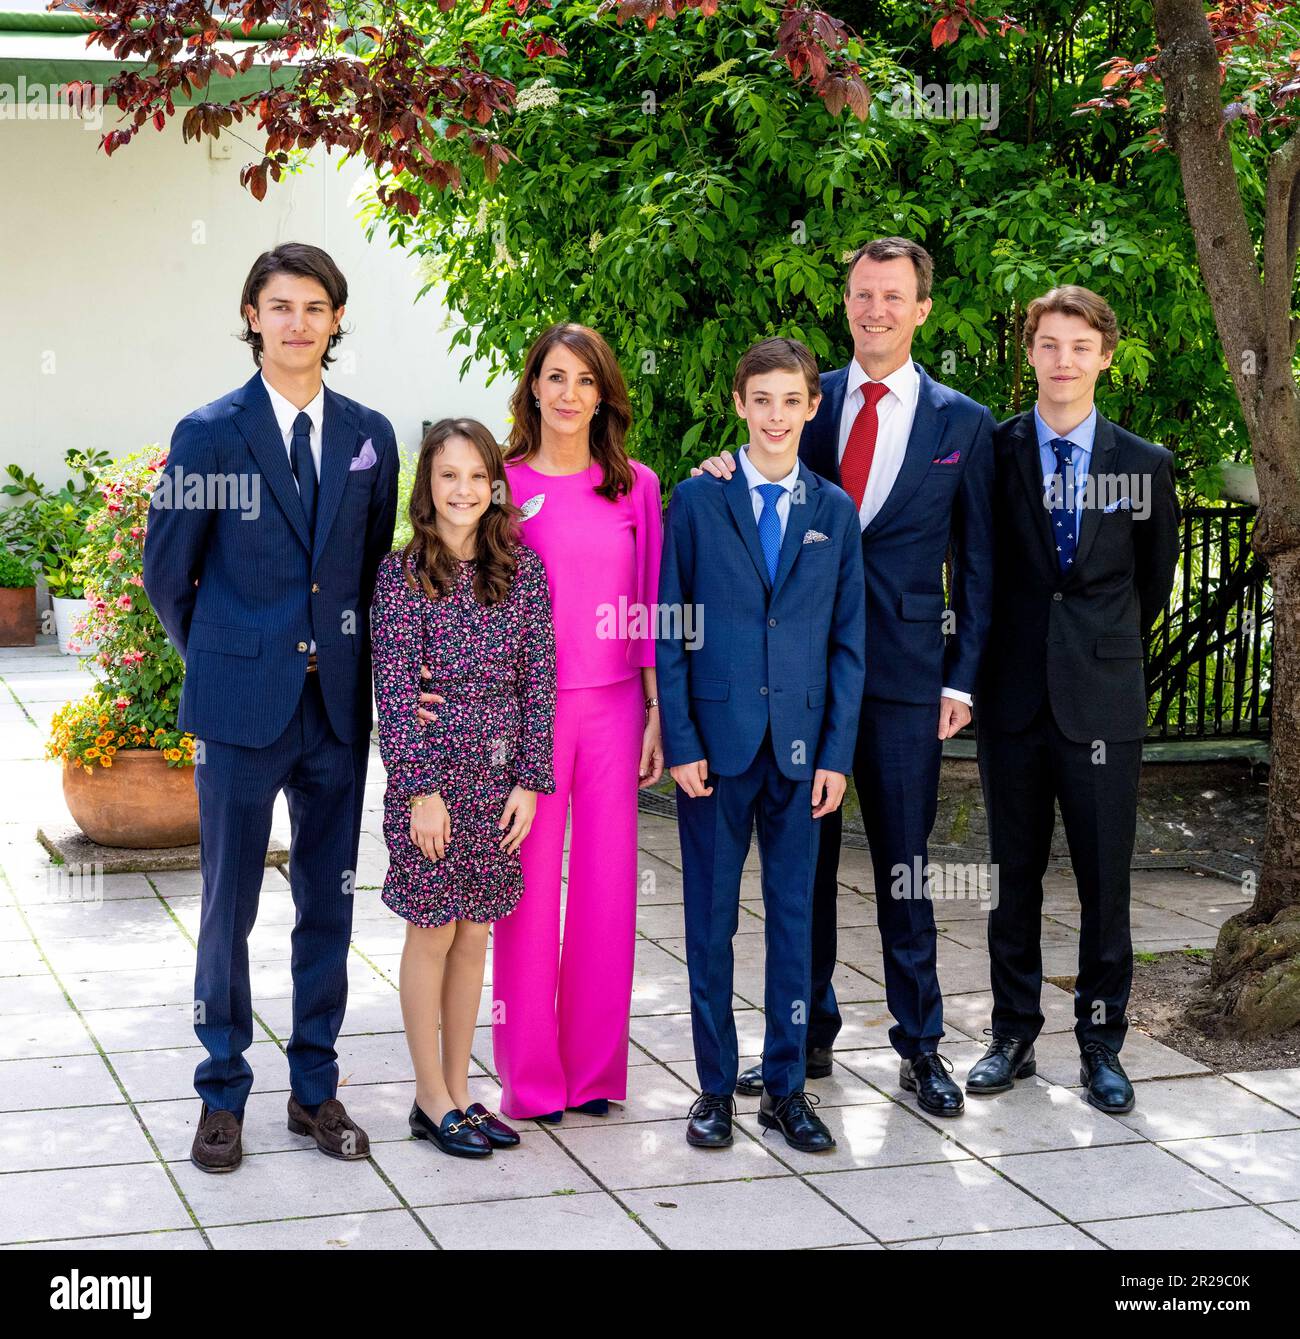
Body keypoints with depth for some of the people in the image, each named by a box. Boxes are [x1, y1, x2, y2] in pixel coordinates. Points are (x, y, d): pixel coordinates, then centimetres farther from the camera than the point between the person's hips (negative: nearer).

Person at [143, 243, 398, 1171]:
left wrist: (357, 663, 9)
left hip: (339, 706, 3)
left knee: (329, 905, 10)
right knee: (229, 908, 4)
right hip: (242, 708, -3)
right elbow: (166, 572, 3)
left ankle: (316, 1088, 22)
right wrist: (216, 659, 8)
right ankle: (223, 1095, 18)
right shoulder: (209, 433, -4)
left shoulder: (369, 435, 6)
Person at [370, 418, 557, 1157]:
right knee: (434, 930, 4)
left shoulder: (523, 569, 4)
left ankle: (460, 1091, 21)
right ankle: (432, 1100, 15)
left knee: (474, 932, 10)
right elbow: (395, 690, -9)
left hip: (499, 776, 4)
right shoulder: (403, 573, -6)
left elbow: (539, 679, 3)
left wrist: (530, 780, -1)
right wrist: (421, 787, -13)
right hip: (430, 771, -3)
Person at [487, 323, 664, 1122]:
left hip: (612, 707, 2)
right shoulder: (503, 484, 0)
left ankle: (595, 1068, 19)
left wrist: (658, 711, 4)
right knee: (526, 888, 1)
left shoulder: (635, 487, 7)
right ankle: (530, 1076, 13)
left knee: (608, 889, 6)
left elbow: (650, 607, 8)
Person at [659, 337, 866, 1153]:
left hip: (802, 741, 2)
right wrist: (680, 741, -7)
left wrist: (837, 751, 0)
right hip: (716, 740, -2)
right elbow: (669, 630, 0)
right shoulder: (697, 501, 1)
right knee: (711, 917, 5)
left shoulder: (835, 511, 7)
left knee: (795, 915, 7)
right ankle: (716, 1088, 17)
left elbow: (848, 641, 7)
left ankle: (787, 1087, 18)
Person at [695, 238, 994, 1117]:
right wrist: (734, 475, -11)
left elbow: (976, 563, 5)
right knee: (804, 857, 8)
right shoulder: (808, 403, 8)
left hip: (905, 670, -2)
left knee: (905, 862, 5)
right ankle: (808, 1036, 20)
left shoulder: (962, 423, 4)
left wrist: (962, 678, -1)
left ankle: (920, 1045, 16)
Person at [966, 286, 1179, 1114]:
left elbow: (1155, 580, 15)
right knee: (1015, 878, 9)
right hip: (1014, 697, 0)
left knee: (1106, 882, 2)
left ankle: (1102, 1045, 14)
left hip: (1102, 699, 0)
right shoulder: (993, 451, 1)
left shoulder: (1145, 465, 3)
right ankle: (1014, 1037, 20)